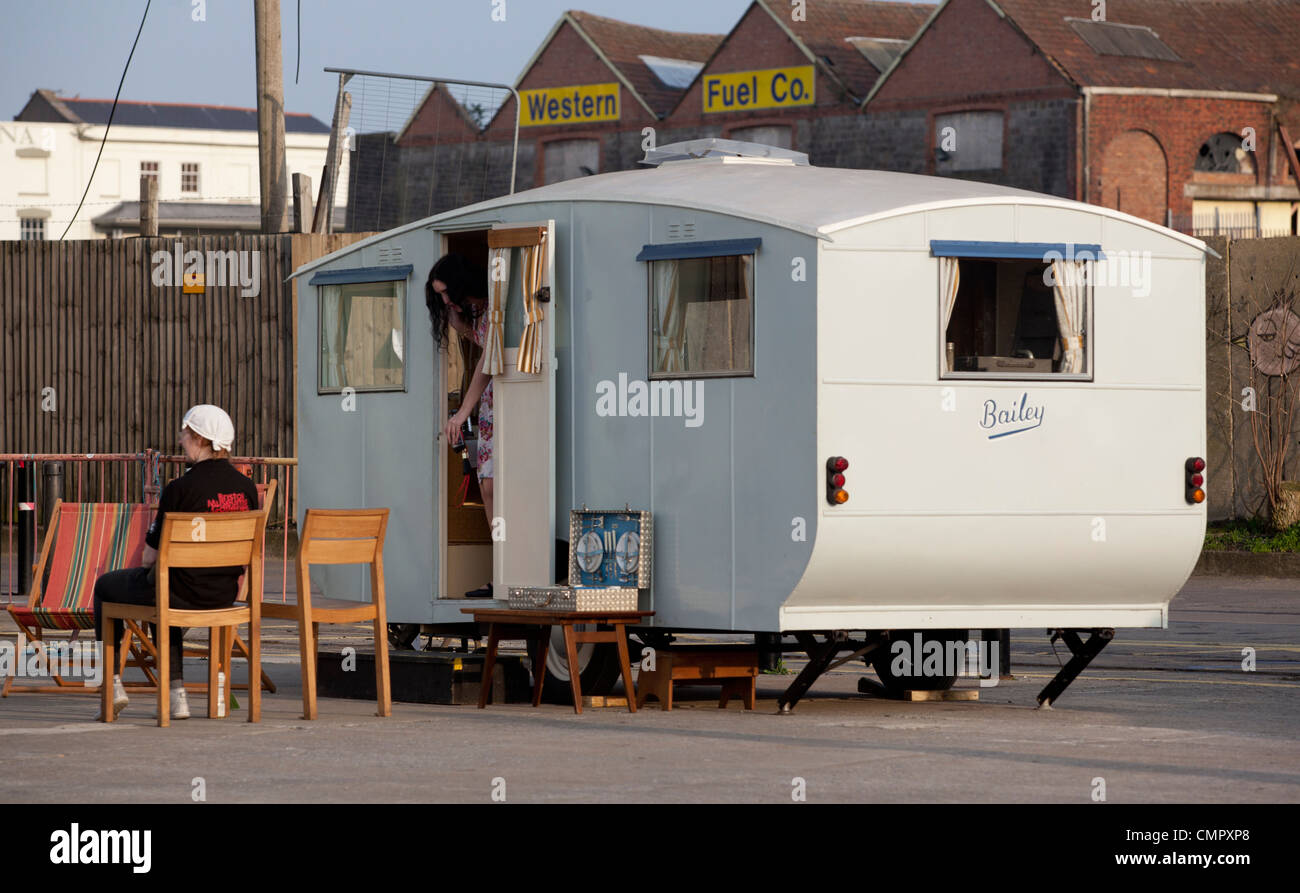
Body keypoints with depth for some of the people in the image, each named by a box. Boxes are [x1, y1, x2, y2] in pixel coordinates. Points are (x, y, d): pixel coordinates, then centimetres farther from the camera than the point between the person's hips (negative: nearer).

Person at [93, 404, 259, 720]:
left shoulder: (179, 489, -19)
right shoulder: (247, 488, -1)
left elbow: (152, 555, -11)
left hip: (182, 593, -6)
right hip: (225, 595, 6)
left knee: (104, 587, 23)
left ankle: (113, 684, 24)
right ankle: (177, 694, 33)